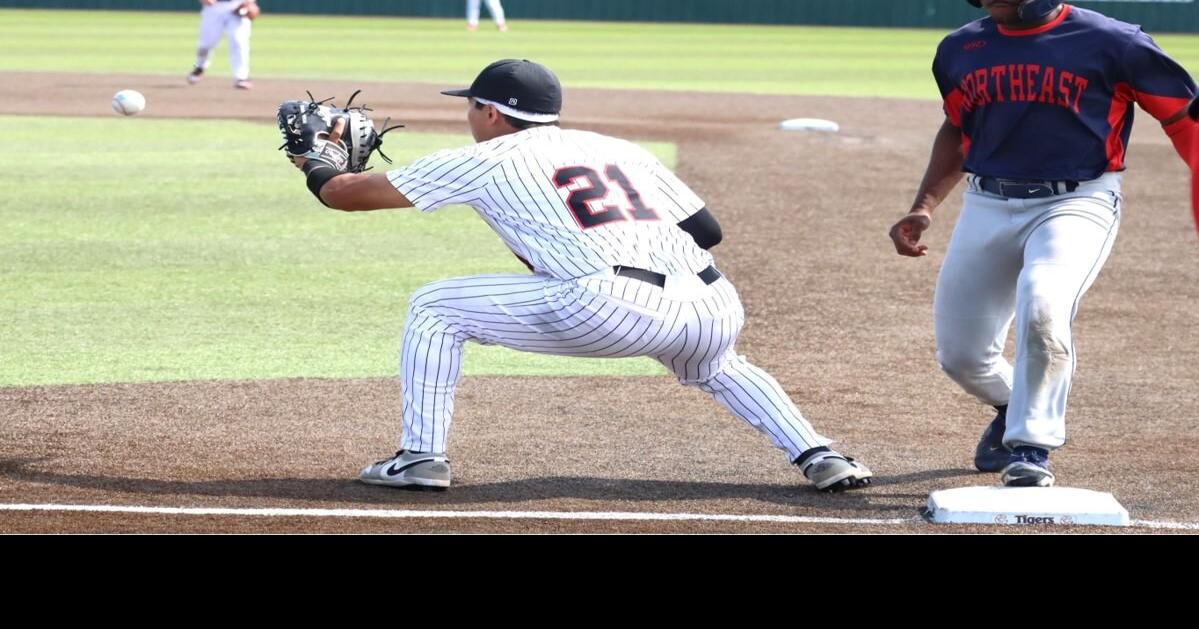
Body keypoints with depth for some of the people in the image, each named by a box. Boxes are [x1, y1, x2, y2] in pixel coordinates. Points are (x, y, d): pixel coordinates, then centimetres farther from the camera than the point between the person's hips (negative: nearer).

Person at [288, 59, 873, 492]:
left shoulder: (485, 161, 16)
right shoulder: (621, 149, 28)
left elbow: (342, 192, 22)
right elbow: (707, 229, 22)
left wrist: (318, 162, 44)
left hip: (611, 307, -5)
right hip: (714, 309, 5)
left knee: (434, 307, 12)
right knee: (717, 367, 41)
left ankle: (421, 456, 7)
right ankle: (820, 458, 23)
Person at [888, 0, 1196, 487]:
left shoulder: (1110, 43, -9)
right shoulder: (962, 50, 6)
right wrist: (924, 207, 11)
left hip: (1076, 204, -5)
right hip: (987, 205, 5)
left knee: (1040, 303, -32)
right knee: (959, 353, 6)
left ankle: (1031, 450, -18)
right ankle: (1013, 408, 41)